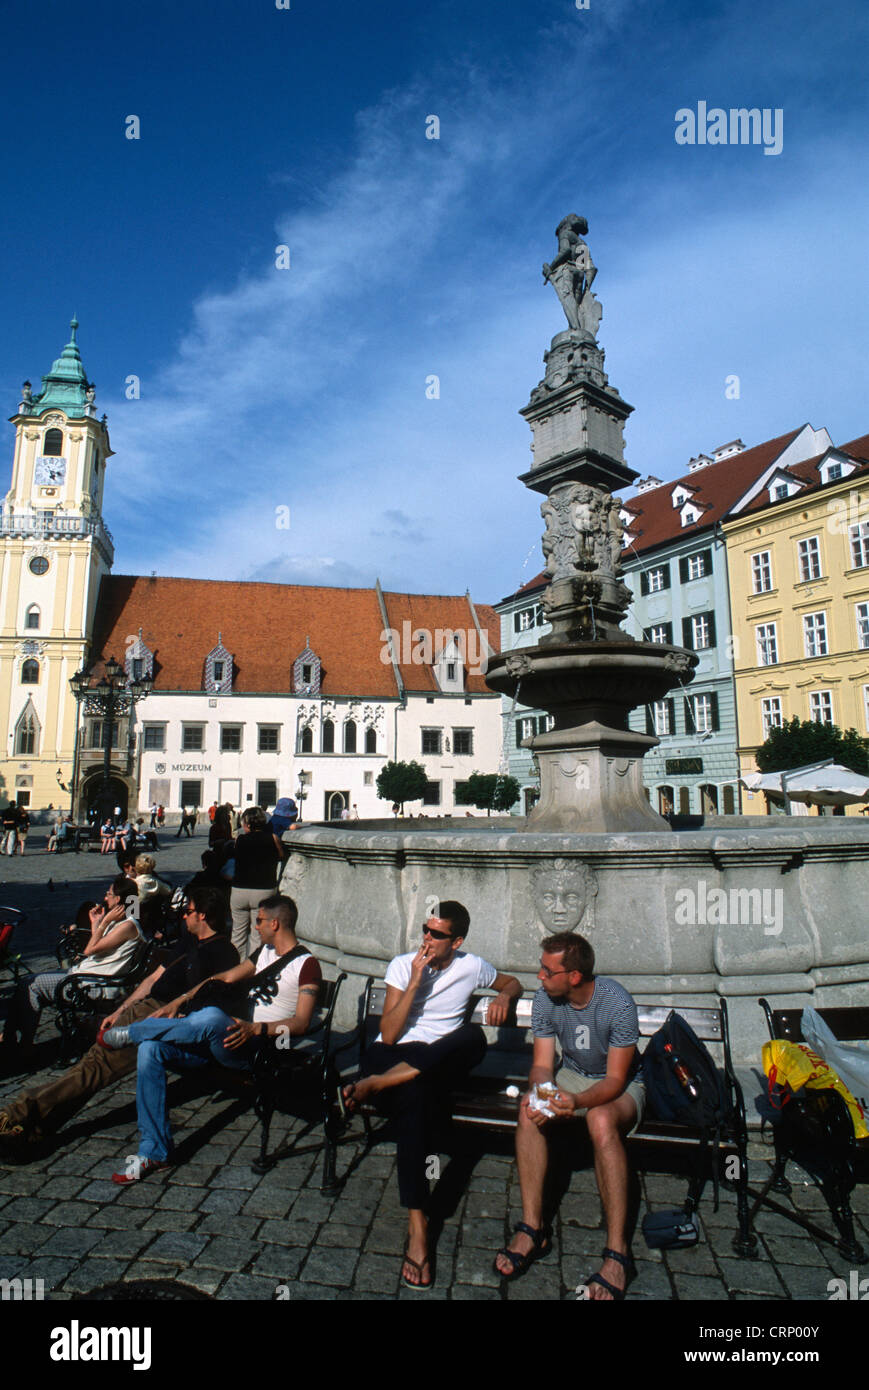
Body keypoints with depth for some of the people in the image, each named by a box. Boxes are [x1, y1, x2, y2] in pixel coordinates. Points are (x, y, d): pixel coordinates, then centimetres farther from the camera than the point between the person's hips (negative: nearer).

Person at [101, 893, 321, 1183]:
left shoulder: (306, 964, -7)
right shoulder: (266, 951, 21)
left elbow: (301, 1023, -15)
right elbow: (226, 977, 23)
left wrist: (257, 1028, -29)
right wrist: (182, 999, 11)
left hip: (257, 1049, -8)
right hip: (228, 1038, 8)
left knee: (211, 1017, -37)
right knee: (151, 1049, -12)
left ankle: (130, 1033, -11)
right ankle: (154, 1151, -6)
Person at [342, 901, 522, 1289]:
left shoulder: (471, 967, 5)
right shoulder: (402, 965, 1)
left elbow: (513, 982, 23)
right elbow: (388, 1034, -6)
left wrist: (503, 997, -1)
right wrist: (415, 982, -15)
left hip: (439, 1063, 2)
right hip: (391, 1055, -2)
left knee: (474, 1036, -33)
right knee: (414, 1097, -38)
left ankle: (376, 1085, -31)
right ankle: (416, 1223, -35)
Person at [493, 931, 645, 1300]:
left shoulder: (618, 1003, -27)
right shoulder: (545, 1000, -13)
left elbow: (615, 1080, -24)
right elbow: (542, 1065, -8)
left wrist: (578, 1101, -42)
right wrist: (539, 1095, -31)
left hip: (621, 1086, -4)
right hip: (572, 1076, 4)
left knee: (601, 1119, -38)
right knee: (528, 1109, -26)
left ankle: (617, 1252, -30)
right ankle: (532, 1229, -19)